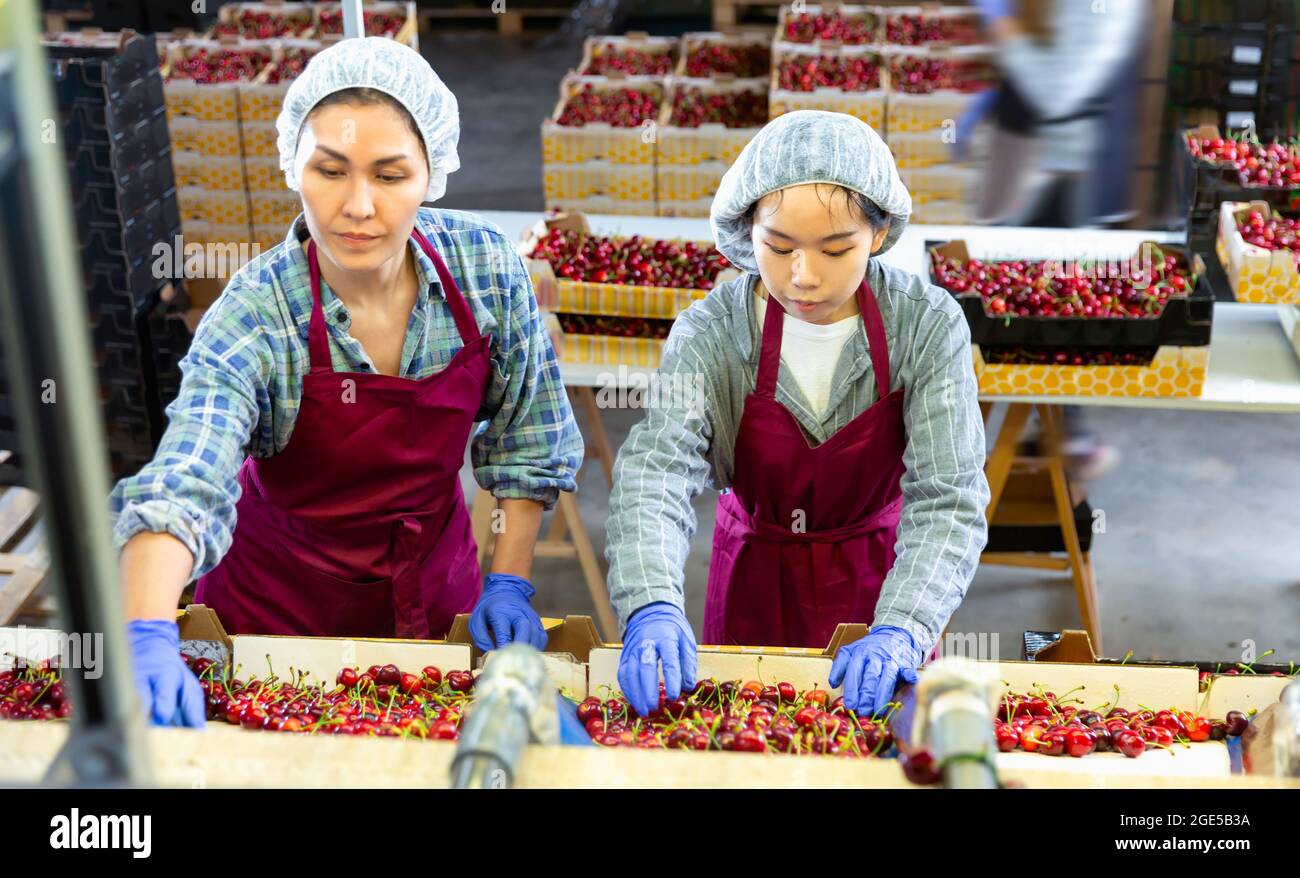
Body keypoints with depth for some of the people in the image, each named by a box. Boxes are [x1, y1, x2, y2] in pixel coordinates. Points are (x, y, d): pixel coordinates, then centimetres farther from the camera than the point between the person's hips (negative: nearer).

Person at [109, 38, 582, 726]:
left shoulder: (486, 268, -17)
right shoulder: (254, 316, -27)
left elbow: (527, 437, -4)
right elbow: (181, 487, -41)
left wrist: (509, 585, -7)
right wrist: (147, 636, -58)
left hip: (435, 591, 3)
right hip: (280, 605, -2)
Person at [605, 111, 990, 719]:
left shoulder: (928, 326, -21)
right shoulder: (710, 332, -21)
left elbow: (948, 499, -25)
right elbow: (654, 473, -33)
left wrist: (901, 631, -42)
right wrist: (652, 609, -51)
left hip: (880, 577, 0)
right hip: (755, 578, 1)